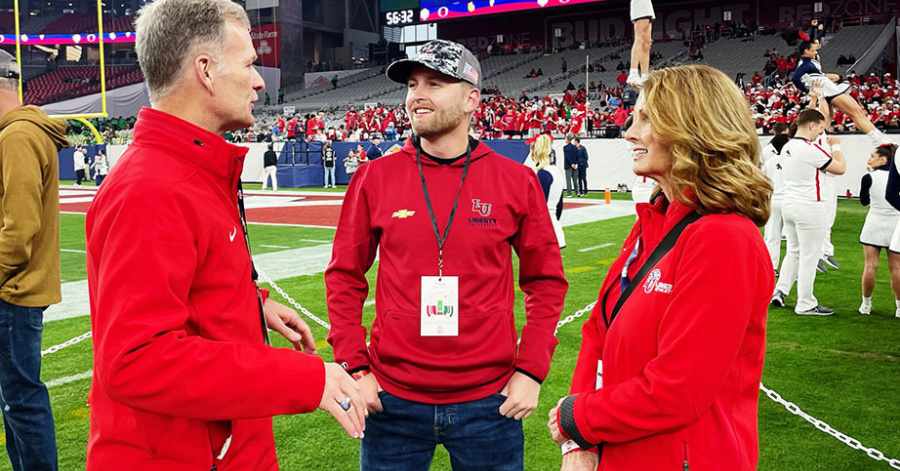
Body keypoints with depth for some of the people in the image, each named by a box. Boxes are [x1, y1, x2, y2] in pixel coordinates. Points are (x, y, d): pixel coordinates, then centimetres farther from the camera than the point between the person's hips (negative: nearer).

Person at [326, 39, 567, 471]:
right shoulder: (375, 178, -2)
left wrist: (531, 371, -2)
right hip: (392, 399, 1)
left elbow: (546, 282, 4)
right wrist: (355, 367, -1)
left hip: (490, 400, 0)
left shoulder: (516, 182, -3)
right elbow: (344, 276, 5)